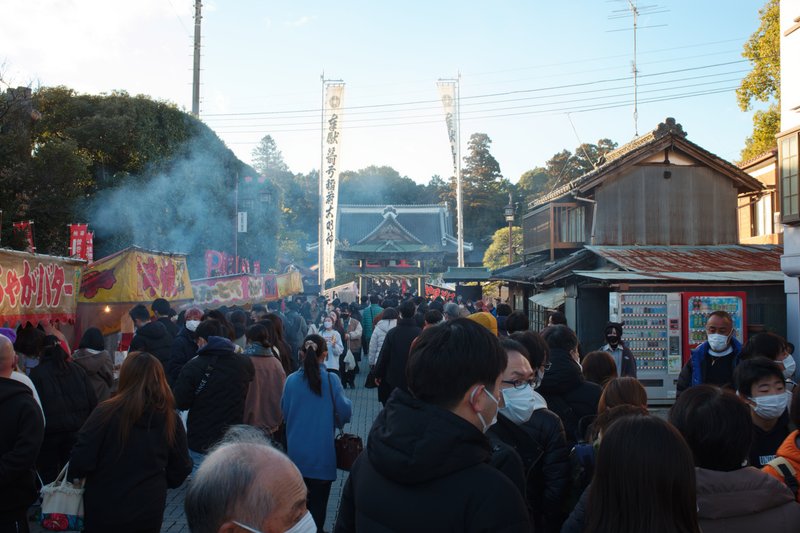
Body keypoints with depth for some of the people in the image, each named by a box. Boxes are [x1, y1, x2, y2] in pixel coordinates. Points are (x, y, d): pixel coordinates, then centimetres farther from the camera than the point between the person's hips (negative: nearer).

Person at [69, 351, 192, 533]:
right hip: (149, 515, 2)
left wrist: (71, 475, 8)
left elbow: (81, 461, -14)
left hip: (103, 512, -2)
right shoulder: (171, 420, -8)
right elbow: (180, 471, 0)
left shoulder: (107, 412, -16)